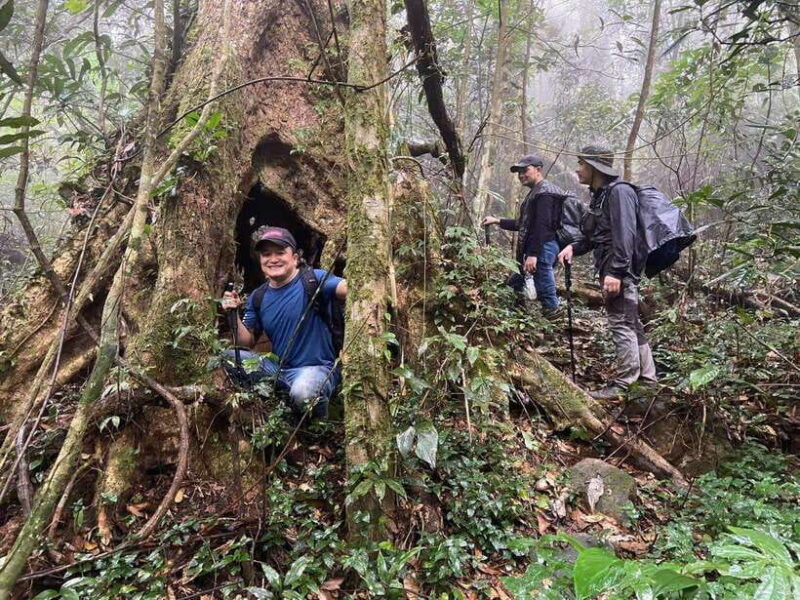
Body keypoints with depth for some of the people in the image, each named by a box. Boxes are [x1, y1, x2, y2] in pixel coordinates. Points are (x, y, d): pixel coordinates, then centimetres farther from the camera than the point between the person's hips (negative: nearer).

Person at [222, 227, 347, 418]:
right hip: (278, 368, 6)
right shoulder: (258, 298, 9)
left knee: (302, 392, -37)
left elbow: (347, 288, -27)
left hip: (317, 368, -5)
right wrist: (235, 314, -5)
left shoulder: (313, 280, -10)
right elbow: (248, 341, 11)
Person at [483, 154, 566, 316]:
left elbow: (542, 226, -22)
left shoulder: (544, 193, -12)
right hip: (536, 249, 11)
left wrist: (533, 254, -27)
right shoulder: (535, 193, 22)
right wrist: (497, 221, 22)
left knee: (545, 291, -7)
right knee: (513, 285, 17)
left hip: (543, 248, -11)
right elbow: (523, 224, 28)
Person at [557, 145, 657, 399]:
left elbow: (624, 235, -21)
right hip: (610, 269, 10)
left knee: (621, 324, -7)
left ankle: (623, 385, -1)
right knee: (632, 324, 15)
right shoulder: (599, 195, 18)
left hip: (621, 270, -10)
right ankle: (647, 377, 25)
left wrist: (615, 272, -26)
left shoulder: (619, 191, -11)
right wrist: (574, 248, 6)